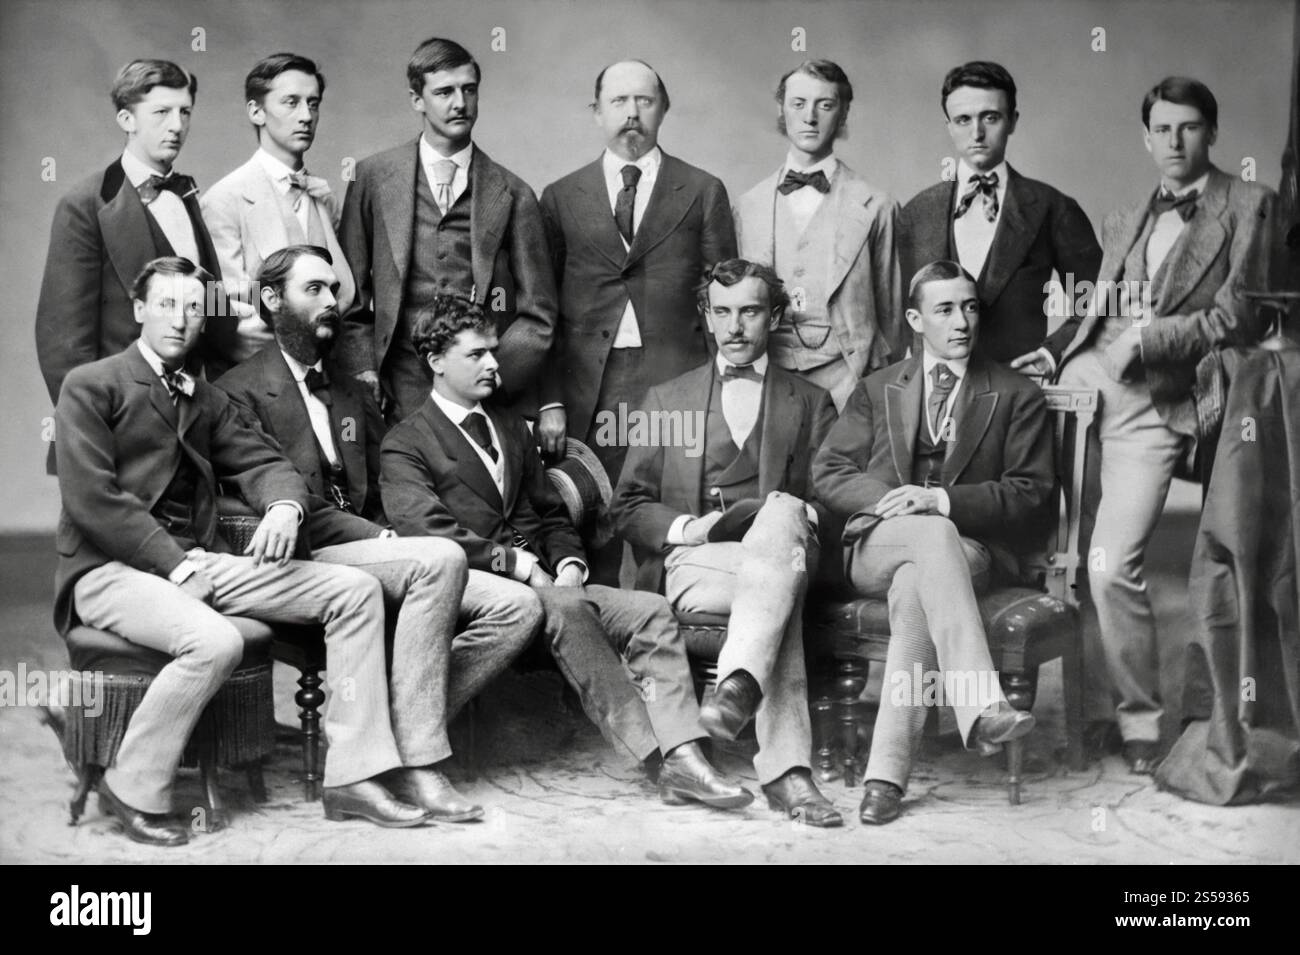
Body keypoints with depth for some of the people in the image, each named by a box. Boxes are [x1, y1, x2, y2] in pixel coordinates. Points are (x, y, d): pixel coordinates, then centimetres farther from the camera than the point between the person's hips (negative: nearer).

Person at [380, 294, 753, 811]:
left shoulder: (512, 428, 26)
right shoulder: (405, 444, 4)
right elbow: (430, 533, -12)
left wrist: (569, 565, 3)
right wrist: (520, 565, -16)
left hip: (545, 582, 7)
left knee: (651, 610, -19)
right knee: (567, 609, -36)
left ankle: (683, 758, -32)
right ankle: (660, 761, -38)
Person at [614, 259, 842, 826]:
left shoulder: (810, 405, 22)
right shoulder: (667, 400, 22)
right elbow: (629, 507, 16)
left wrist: (801, 518, -12)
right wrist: (684, 528, -5)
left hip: (777, 545, 1)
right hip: (688, 567, 0)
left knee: (784, 513, -39)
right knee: (785, 567, -37)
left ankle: (738, 686, -55)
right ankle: (787, 771, -52)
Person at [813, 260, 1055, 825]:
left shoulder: (1017, 396, 13)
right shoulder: (877, 390, 20)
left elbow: (1030, 492, 3)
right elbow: (828, 473, 12)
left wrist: (943, 499, -12)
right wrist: (887, 498, -9)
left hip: (972, 552, -1)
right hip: (875, 547, 1)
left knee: (915, 584, -37)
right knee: (933, 535, -37)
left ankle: (886, 772, -42)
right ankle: (980, 704, -50)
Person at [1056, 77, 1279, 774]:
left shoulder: (1248, 206, 5)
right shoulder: (1125, 220, 24)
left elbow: (1242, 316, -3)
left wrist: (1147, 341, -12)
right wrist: (1057, 350, 6)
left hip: (1154, 406, -5)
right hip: (1082, 382, 5)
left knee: (1111, 567, -16)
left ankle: (1140, 722, 0)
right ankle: (1096, 710, 13)